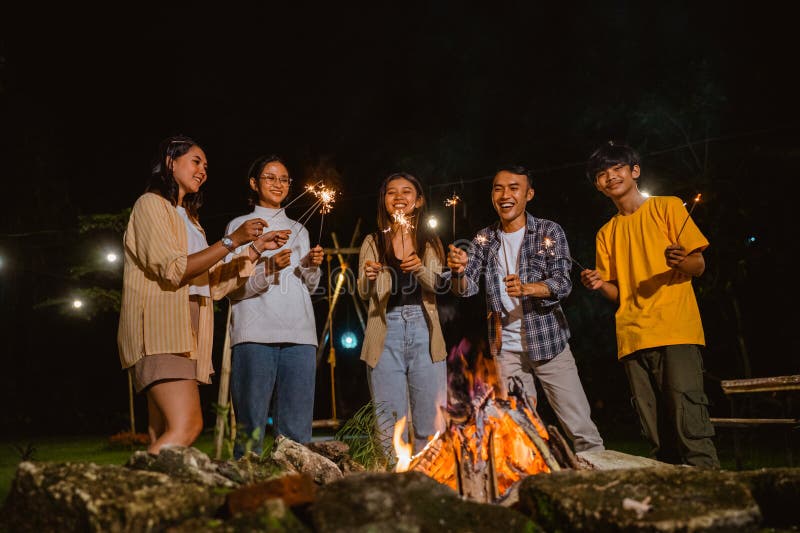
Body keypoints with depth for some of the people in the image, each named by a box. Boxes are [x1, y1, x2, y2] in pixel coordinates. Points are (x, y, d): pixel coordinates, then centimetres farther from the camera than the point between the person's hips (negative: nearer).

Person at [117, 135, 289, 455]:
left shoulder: (188, 218, 26)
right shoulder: (151, 204, 2)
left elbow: (216, 283, 20)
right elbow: (173, 269, -11)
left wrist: (257, 247, 14)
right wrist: (232, 240, -12)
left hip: (186, 331, 8)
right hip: (159, 327, -8)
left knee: (162, 436, -1)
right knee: (188, 424, -22)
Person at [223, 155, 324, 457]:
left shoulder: (298, 231, 24)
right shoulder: (239, 226, 11)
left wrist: (312, 266, 2)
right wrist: (268, 269, -15)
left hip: (299, 333, 4)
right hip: (255, 332, -3)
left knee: (296, 431, 0)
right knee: (251, 429, -7)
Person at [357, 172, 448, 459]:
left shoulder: (430, 241, 10)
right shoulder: (373, 242, 9)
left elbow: (436, 285, -4)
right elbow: (364, 293, 1)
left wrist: (420, 270, -25)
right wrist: (368, 277, -21)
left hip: (423, 330, 1)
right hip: (386, 330, 0)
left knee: (430, 414, 1)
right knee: (390, 417, 0)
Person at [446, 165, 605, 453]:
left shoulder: (549, 232, -3)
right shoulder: (484, 240, 5)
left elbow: (562, 284, -13)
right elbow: (467, 288, -3)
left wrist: (526, 288, -33)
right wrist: (459, 272, -26)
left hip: (548, 342, -2)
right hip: (505, 348, 3)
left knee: (580, 427, -2)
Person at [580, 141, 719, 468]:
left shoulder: (668, 207, 7)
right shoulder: (606, 234, 20)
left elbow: (699, 266, 2)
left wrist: (681, 261, -21)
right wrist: (600, 285, -4)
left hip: (676, 331, -4)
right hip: (632, 339, 4)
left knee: (688, 420, -14)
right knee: (656, 433, 3)